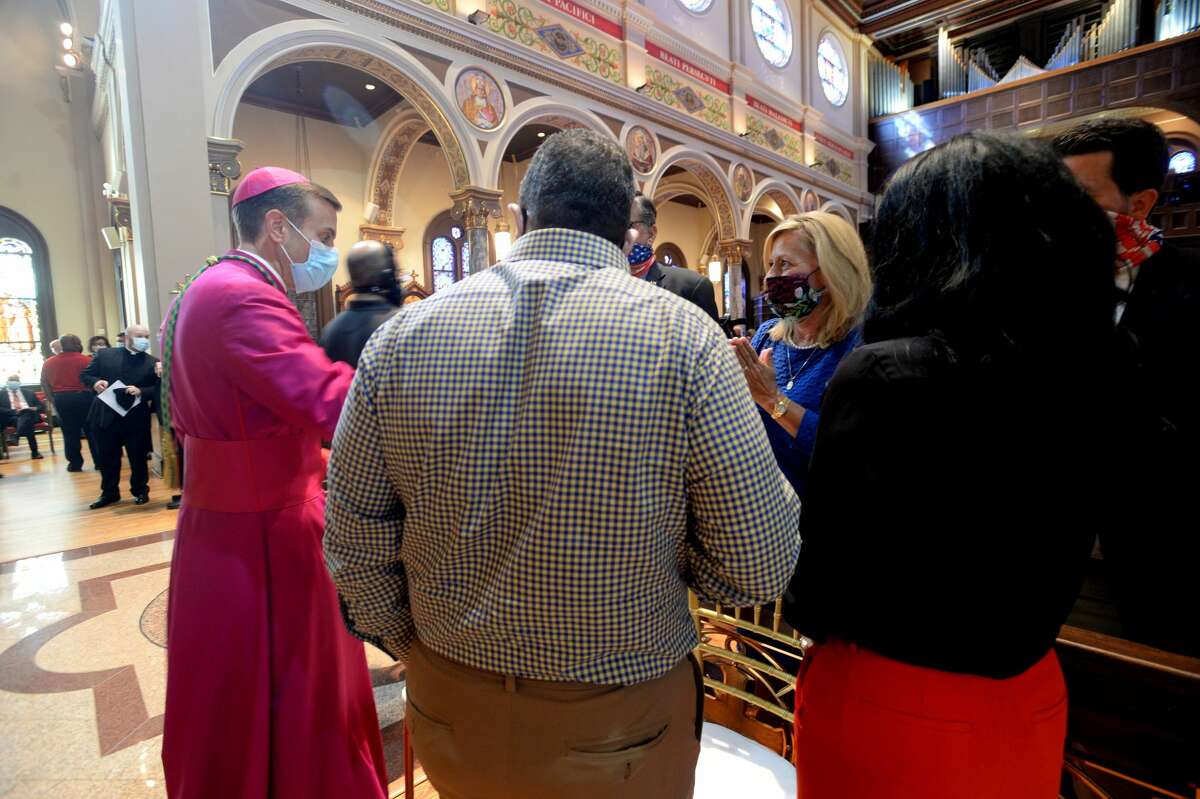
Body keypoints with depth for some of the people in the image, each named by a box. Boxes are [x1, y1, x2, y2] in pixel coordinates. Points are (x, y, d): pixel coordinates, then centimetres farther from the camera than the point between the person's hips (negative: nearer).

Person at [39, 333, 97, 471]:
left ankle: (75, 463, 13)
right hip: (83, 397, -4)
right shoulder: (86, 360, -10)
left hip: (61, 399, 4)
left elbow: (44, 384, 11)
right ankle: (99, 461, 6)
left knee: (70, 432, 10)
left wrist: (53, 399, 19)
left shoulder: (49, 362, 6)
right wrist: (95, 396, 1)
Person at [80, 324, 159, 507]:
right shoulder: (105, 355, 6)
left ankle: (140, 491, 24)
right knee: (107, 458, 12)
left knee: (138, 458, 7)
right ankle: (109, 493, 27)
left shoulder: (153, 363, 0)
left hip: (136, 419, -2)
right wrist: (95, 382, -13)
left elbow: (158, 390, -5)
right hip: (106, 416, 2)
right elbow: (84, 375, 8)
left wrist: (141, 392, -22)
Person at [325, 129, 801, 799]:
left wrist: (421, 652, 10)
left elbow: (355, 549, -4)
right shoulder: (685, 335, -19)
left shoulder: (403, 334, -10)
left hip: (452, 716, 3)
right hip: (618, 723, -2)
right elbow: (762, 566, -15)